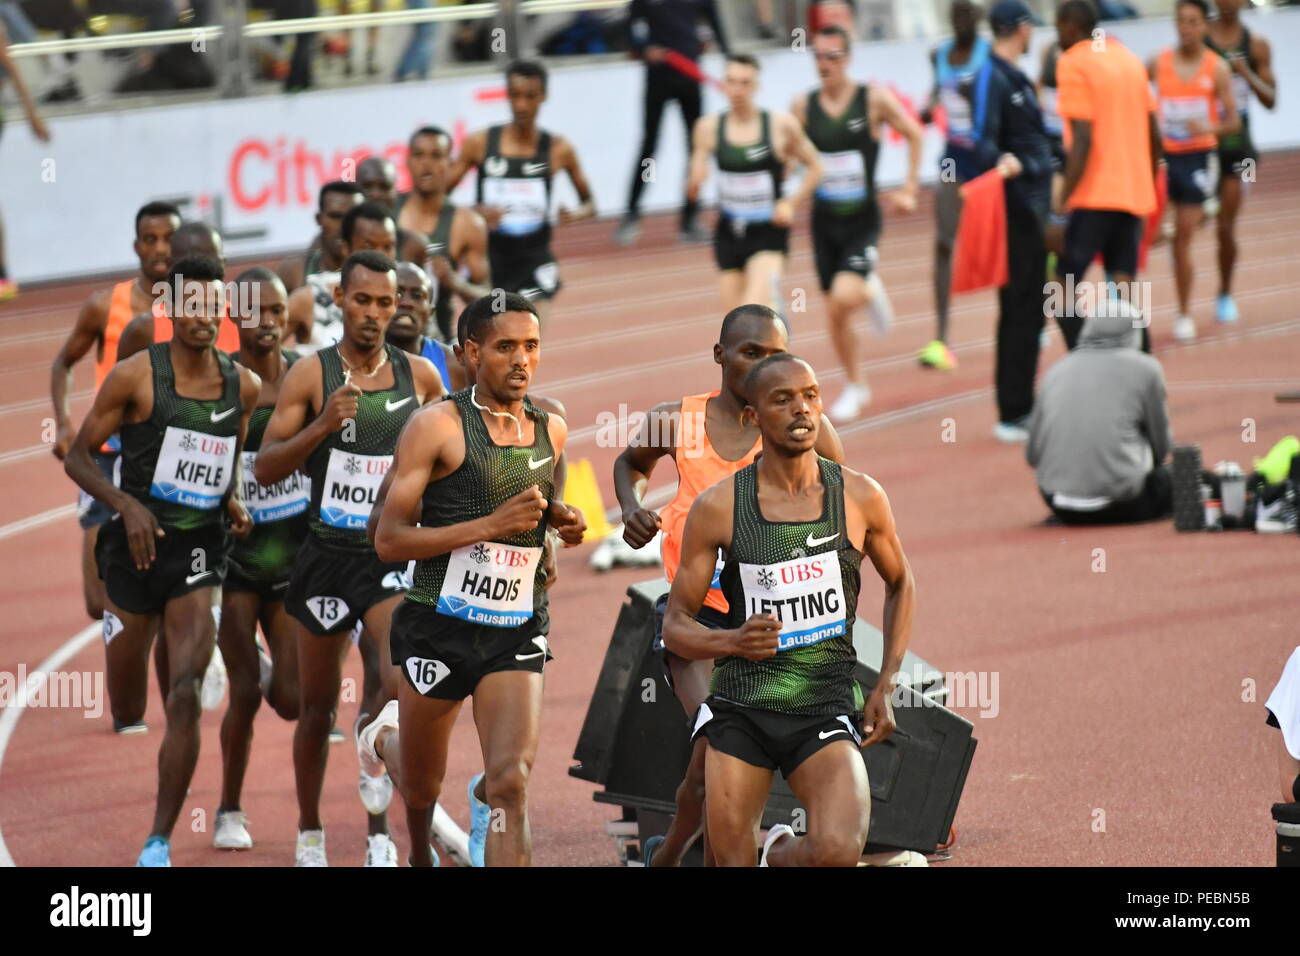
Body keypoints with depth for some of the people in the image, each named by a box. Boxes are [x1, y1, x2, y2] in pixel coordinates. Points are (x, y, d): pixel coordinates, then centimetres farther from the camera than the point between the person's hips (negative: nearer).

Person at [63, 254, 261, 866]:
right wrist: (126, 504, -18)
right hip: (138, 546, -2)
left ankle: (159, 844, -8)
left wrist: (233, 498, 4)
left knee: (186, 698, -13)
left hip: (200, 548, 2)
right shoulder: (136, 376, -7)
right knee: (125, 712, 6)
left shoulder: (243, 386, 5)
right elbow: (78, 457, -4)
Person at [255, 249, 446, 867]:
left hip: (394, 556, 0)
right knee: (318, 705, 11)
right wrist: (322, 426, -24)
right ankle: (310, 835, 30)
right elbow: (265, 469, -10)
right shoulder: (311, 374, -6)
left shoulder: (420, 375, 2)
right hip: (327, 555, 0)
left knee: (403, 679, -23)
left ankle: (378, 829, -5)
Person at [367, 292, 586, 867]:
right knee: (421, 787, 17)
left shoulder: (551, 430, 7)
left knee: (511, 785, -16)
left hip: (518, 631, 3)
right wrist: (491, 526, -22)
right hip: (441, 626, -3)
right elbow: (388, 540, -14)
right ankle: (386, 738, 53)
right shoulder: (437, 426, -10)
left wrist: (559, 521, 6)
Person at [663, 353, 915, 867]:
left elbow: (901, 583, 19)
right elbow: (675, 626, 1)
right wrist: (733, 641, -21)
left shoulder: (860, 497, 0)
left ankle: (782, 853, 13)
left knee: (838, 851, -23)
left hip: (827, 708, 0)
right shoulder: (717, 507, -4)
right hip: (739, 710, 0)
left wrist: (886, 686, 9)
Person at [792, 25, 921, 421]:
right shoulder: (803, 106, -2)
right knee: (835, 313, 5)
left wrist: (909, 191, -2)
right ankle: (855, 386, 25)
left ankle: (871, 290, 14)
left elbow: (914, 135, 2)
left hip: (863, 220, -3)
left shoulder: (874, 99, -9)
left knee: (844, 297, -22)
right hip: (825, 221, 3)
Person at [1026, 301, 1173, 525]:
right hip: (1119, 505, -4)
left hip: (1059, 506, 4)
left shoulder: (1056, 370, 9)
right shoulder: (1144, 368, 0)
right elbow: (1160, 447, 8)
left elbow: (1032, 455, 8)